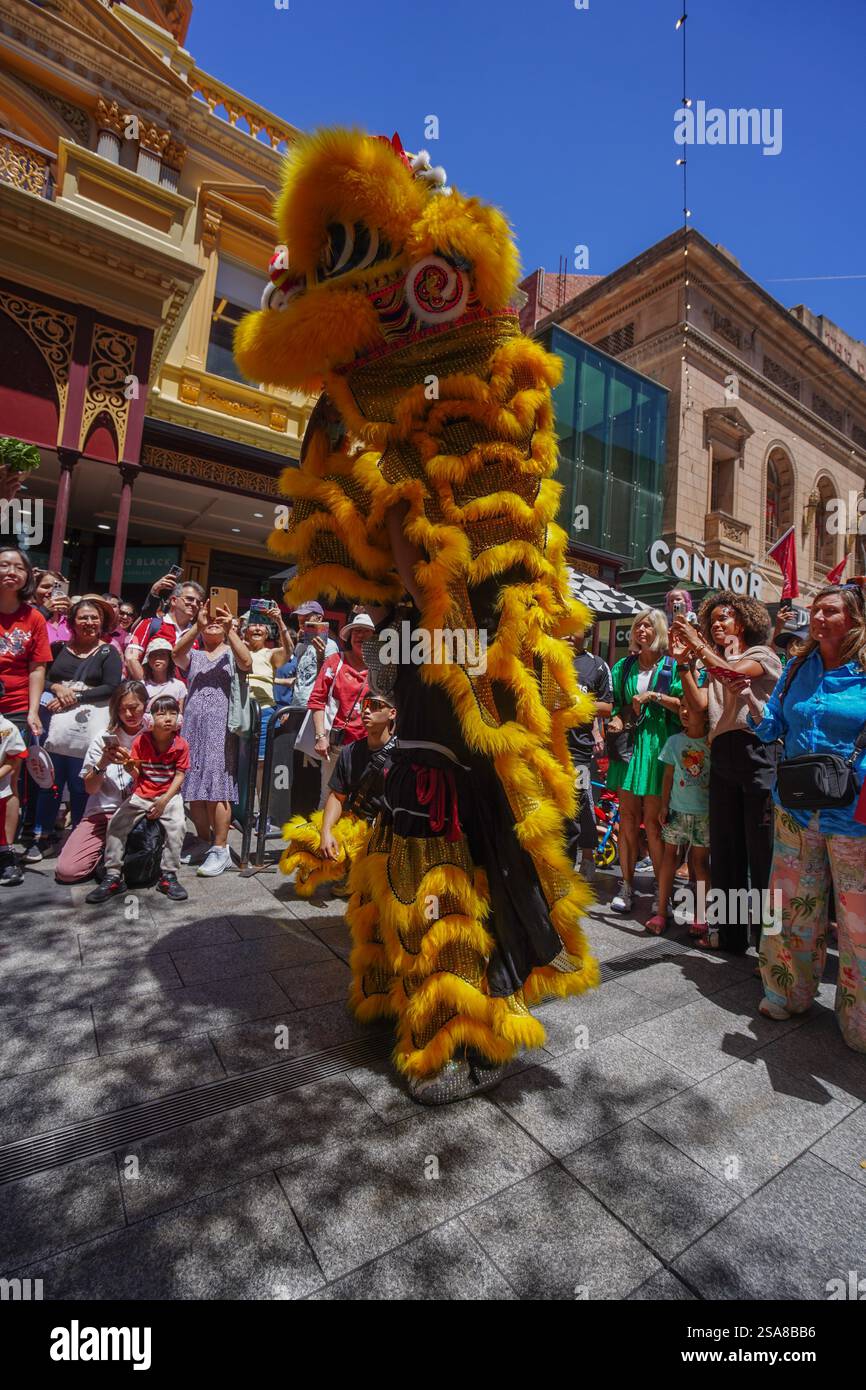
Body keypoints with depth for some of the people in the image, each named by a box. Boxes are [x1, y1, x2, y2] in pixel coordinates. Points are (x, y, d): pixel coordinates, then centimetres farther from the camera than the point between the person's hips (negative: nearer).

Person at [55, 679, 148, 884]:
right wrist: (102, 763, -16)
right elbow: (90, 788, 3)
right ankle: (107, 850, 14)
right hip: (103, 812, 1)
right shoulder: (105, 738, 4)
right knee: (66, 871, -15)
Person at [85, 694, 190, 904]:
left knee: (177, 824, -26)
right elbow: (136, 773, -3)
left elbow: (180, 775, -6)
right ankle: (113, 876, -1)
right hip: (141, 794, 2)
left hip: (169, 795, -2)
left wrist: (164, 800, -15)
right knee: (116, 823, -14)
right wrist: (128, 764, -26)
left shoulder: (181, 745, -8)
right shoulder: (140, 741, -5)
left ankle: (169, 876, -11)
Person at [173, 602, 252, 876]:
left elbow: (246, 663, -11)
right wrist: (197, 625, -18)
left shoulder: (231, 654, 12)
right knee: (194, 785, 5)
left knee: (217, 786, -9)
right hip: (192, 723, 3)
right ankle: (203, 840, 19)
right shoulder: (192, 656, 17)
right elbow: (176, 653, -6)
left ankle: (220, 848, -5)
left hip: (220, 725, -3)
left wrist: (230, 629, -15)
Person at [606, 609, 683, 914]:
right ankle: (627, 885, 15)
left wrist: (654, 696, -13)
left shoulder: (671, 667, 3)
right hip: (628, 745, 3)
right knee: (627, 818, 5)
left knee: (652, 821, -2)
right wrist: (616, 718, -1)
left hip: (656, 745, -3)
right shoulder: (623, 667, 14)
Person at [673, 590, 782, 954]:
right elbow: (700, 702, 4)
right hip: (722, 758, 6)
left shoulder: (763, 655, 8)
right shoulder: (714, 665, 22)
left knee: (762, 853, -3)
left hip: (757, 753, -5)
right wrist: (684, 662, -4)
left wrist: (698, 644, -14)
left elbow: (735, 673, -15)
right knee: (724, 852, 9)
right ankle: (731, 935, 21)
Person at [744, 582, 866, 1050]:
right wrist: (749, 695, -6)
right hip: (796, 811, 4)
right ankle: (788, 994, 33)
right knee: (793, 906, 14)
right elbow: (772, 726, 9)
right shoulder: (798, 668, 7)